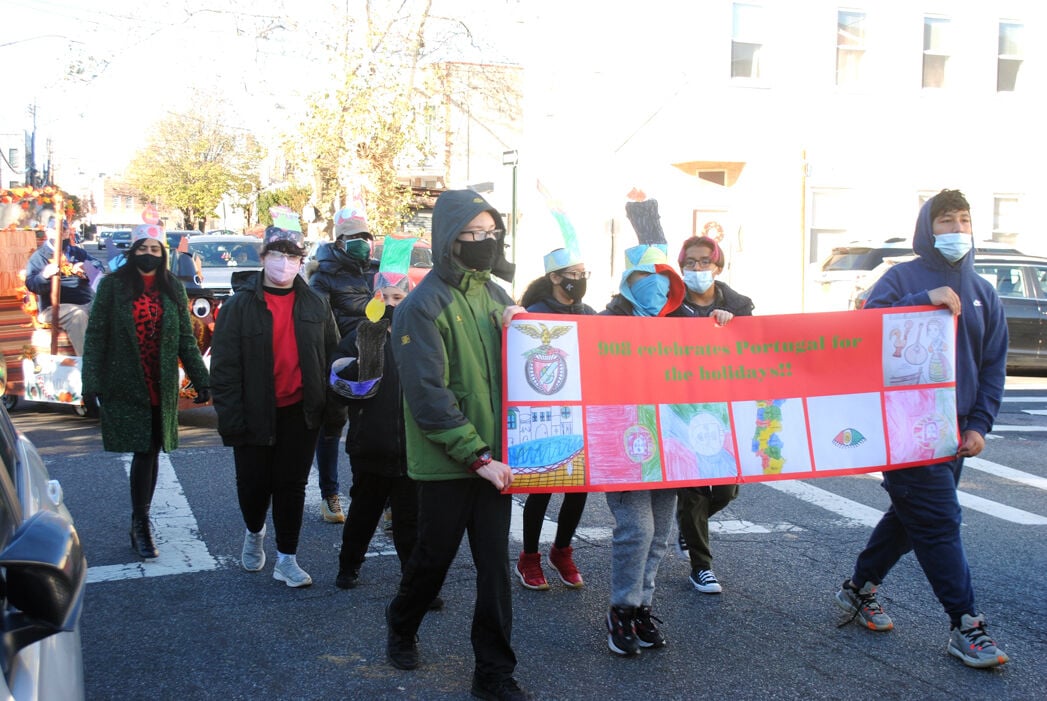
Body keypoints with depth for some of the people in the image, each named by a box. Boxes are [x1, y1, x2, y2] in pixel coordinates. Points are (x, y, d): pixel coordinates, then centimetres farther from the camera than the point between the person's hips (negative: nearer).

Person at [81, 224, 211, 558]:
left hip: (162, 388, 3)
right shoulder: (113, 286, 0)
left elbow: (186, 339, 9)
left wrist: (201, 379, 2)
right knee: (144, 453, -8)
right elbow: (95, 336, -1)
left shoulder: (173, 289, 9)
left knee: (151, 453, 6)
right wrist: (92, 384, -9)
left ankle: (140, 524, 18)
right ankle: (141, 525, 4)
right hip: (126, 386, -3)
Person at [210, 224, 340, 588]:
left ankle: (287, 559, 16)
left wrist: (333, 409, 4)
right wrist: (230, 417, -13)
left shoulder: (315, 305, 4)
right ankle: (254, 533, 39)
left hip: (301, 414, 2)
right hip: (256, 415, -2)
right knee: (254, 485, 9)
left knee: (292, 486, 6)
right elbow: (223, 366, -8)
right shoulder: (240, 306, -6)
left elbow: (332, 357, 9)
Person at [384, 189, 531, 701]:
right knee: (434, 557, 12)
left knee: (495, 563, 6)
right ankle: (401, 628, 42)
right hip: (448, 462, -5)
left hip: (494, 455, 5)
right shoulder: (424, 306, -14)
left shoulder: (493, 293, 8)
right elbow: (429, 397, -19)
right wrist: (476, 456, -20)